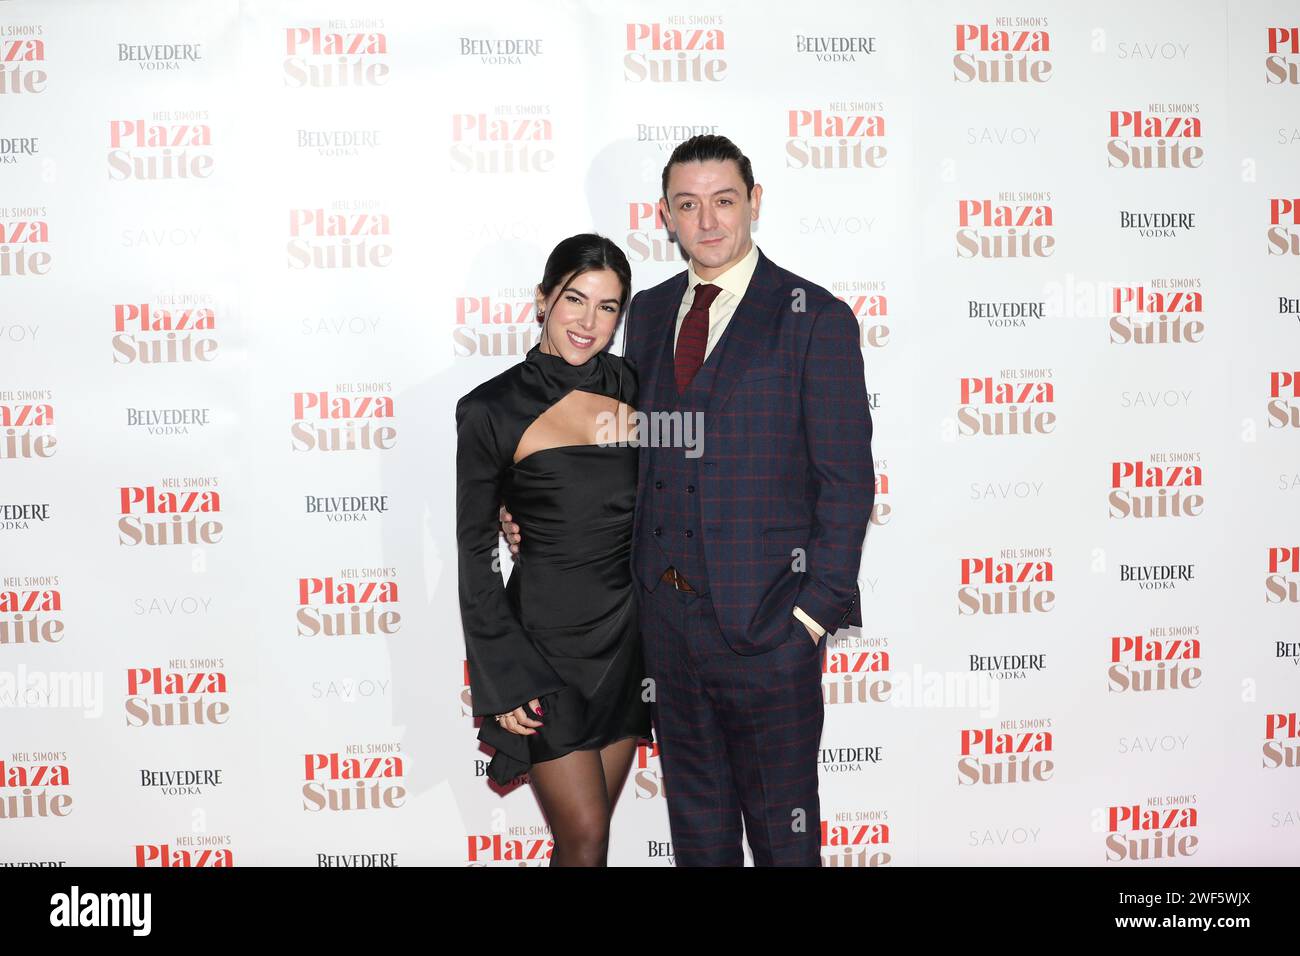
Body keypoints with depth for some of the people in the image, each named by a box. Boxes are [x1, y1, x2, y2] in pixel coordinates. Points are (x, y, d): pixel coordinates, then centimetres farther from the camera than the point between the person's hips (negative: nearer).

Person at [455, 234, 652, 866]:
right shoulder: (491, 410, -8)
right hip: (548, 639, -4)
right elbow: (475, 553, -6)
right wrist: (502, 682, -8)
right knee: (584, 839, -2)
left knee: (587, 831, 13)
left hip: (628, 634, 4)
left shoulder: (630, 387, 4)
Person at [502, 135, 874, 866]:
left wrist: (818, 607, -14)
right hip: (668, 611, 5)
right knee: (695, 815, 18)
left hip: (766, 616, -5)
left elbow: (847, 479, -8)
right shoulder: (650, 313, 11)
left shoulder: (815, 318, -6)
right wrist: (534, 519, 8)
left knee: (781, 820, 8)